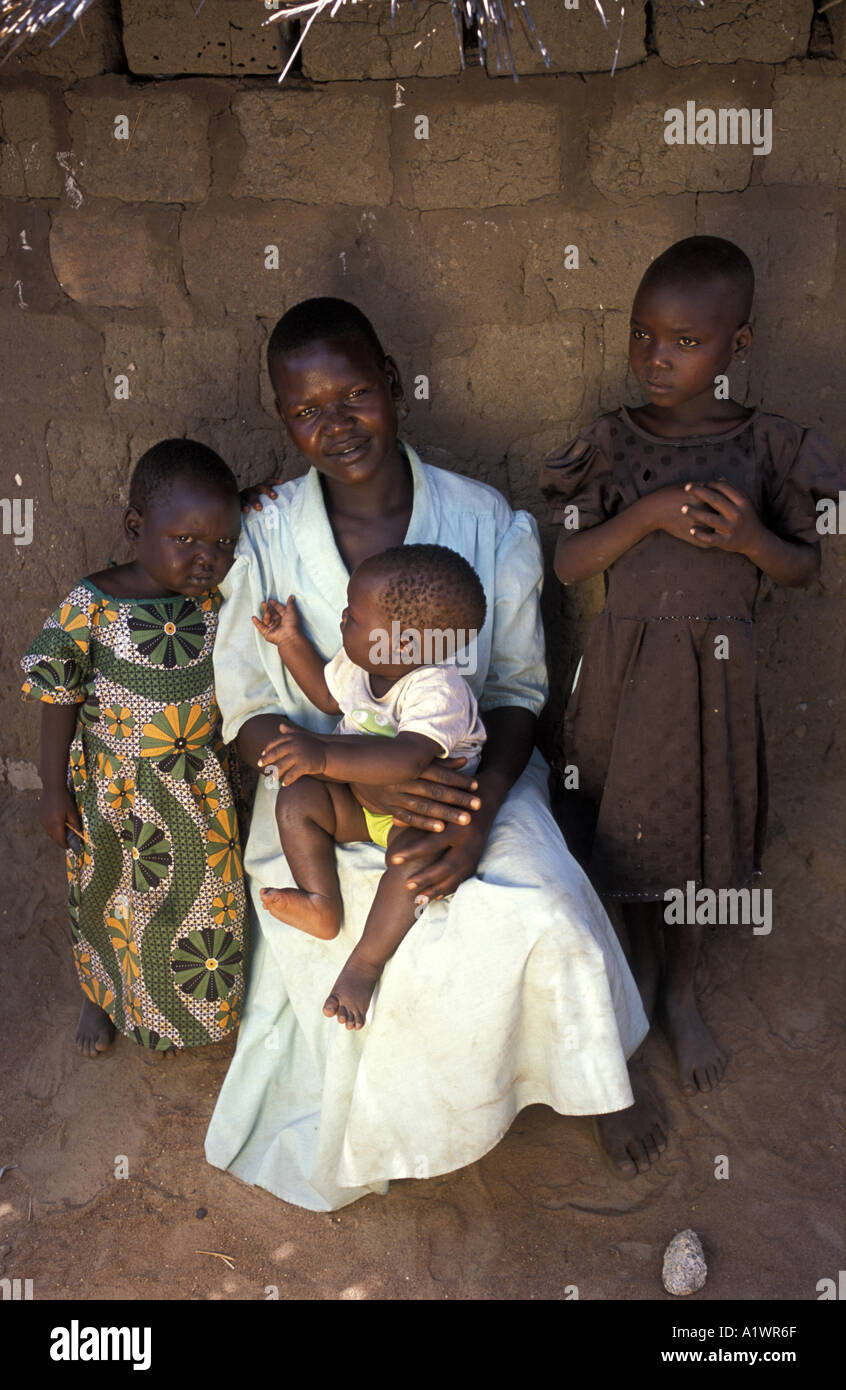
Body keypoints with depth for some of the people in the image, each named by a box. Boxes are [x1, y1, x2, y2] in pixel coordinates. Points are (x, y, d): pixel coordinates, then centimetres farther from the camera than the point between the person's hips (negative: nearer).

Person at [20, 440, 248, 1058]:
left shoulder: (221, 603, -13)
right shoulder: (90, 605, -21)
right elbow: (60, 698, -11)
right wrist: (54, 789, -5)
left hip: (201, 791, 2)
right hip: (113, 791, -2)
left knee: (206, 898, 21)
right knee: (110, 897, 21)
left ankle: (203, 999, 50)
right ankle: (101, 995, 51)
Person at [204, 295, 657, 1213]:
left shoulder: (484, 521, -8)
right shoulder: (265, 540, -9)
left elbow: (518, 686, -3)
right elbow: (250, 714, -6)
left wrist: (479, 809, -20)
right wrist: (365, 781, -24)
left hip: (469, 776, 1)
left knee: (551, 920, -20)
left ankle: (600, 1084, 15)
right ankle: (346, 1150, 14)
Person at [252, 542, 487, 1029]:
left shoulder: (439, 690, -29)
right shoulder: (360, 661, -3)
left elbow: (407, 760, -45)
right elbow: (328, 694, 20)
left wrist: (324, 756, -50)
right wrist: (291, 640, 12)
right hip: (360, 801, 7)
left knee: (417, 851, -36)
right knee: (297, 797, -15)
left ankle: (366, 963, -21)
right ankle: (323, 905, -15)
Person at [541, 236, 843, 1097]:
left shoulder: (767, 447, -5)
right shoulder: (613, 442, -3)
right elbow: (568, 565, -6)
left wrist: (749, 539, -18)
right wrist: (646, 514, -20)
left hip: (713, 672, 0)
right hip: (624, 664, 1)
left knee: (696, 834, 11)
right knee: (626, 827, 12)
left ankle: (680, 996, 35)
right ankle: (641, 970, 39)